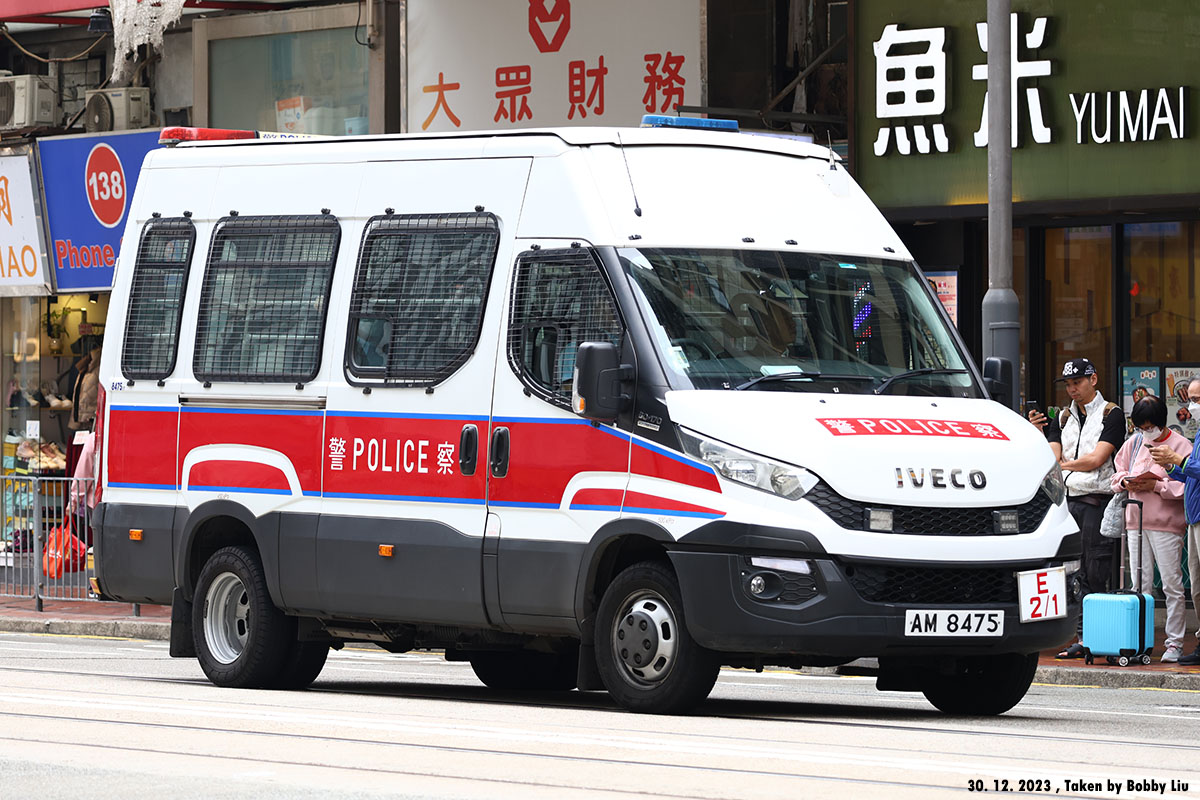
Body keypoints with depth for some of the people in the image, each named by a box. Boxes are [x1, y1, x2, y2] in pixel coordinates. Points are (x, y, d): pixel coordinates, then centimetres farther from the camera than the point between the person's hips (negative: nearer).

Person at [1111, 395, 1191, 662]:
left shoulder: (1181, 446, -4)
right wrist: (1126, 481, -1)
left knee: (1172, 585, -3)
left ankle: (1175, 643, 2)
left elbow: (1186, 486, -9)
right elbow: (1118, 471, 21)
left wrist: (1157, 486, -18)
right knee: (1140, 585, 7)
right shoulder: (1134, 444, 13)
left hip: (1167, 523, -5)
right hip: (1135, 520, 5)